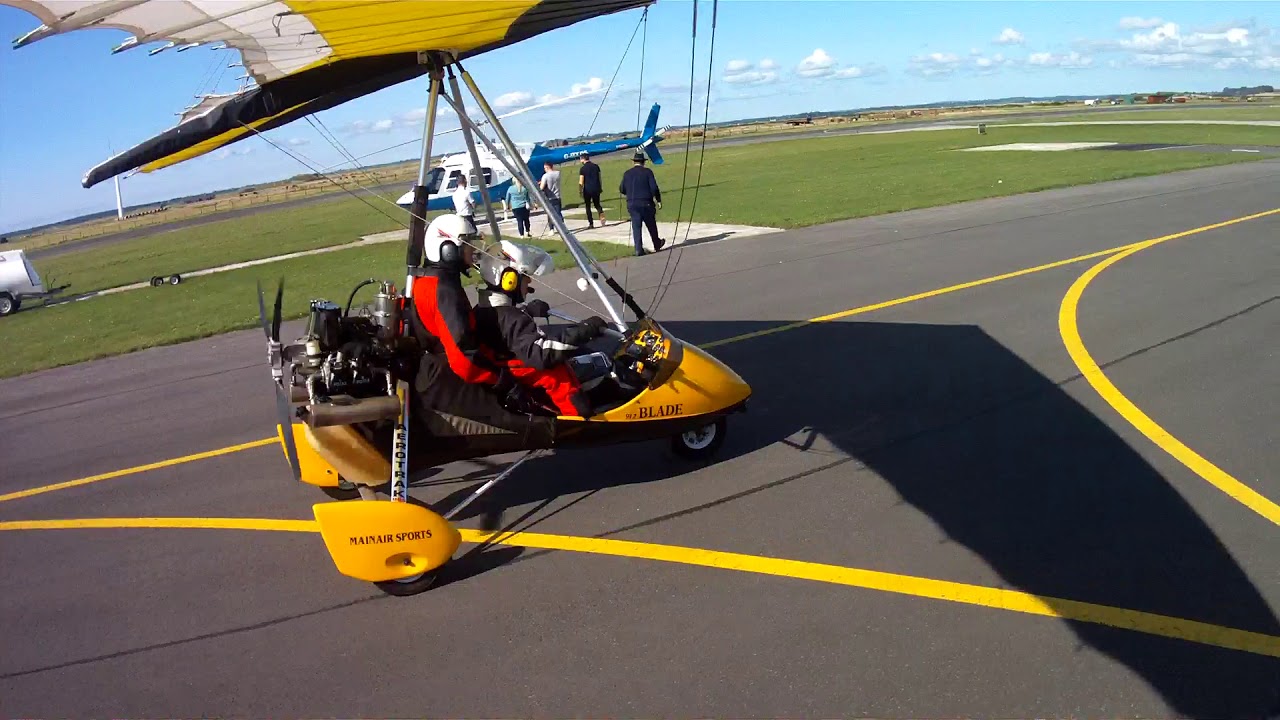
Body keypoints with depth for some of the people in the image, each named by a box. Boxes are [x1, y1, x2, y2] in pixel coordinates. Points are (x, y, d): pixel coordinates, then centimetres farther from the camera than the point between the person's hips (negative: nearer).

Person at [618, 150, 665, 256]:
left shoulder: (627, 173, 3)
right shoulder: (647, 172, -6)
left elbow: (621, 189, 7)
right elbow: (654, 188, -12)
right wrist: (658, 200, -2)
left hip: (632, 204, 2)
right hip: (646, 203, -2)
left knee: (636, 226, 4)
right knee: (651, 225, 14)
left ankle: (638, 249, -6)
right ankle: (657, 245, 31)